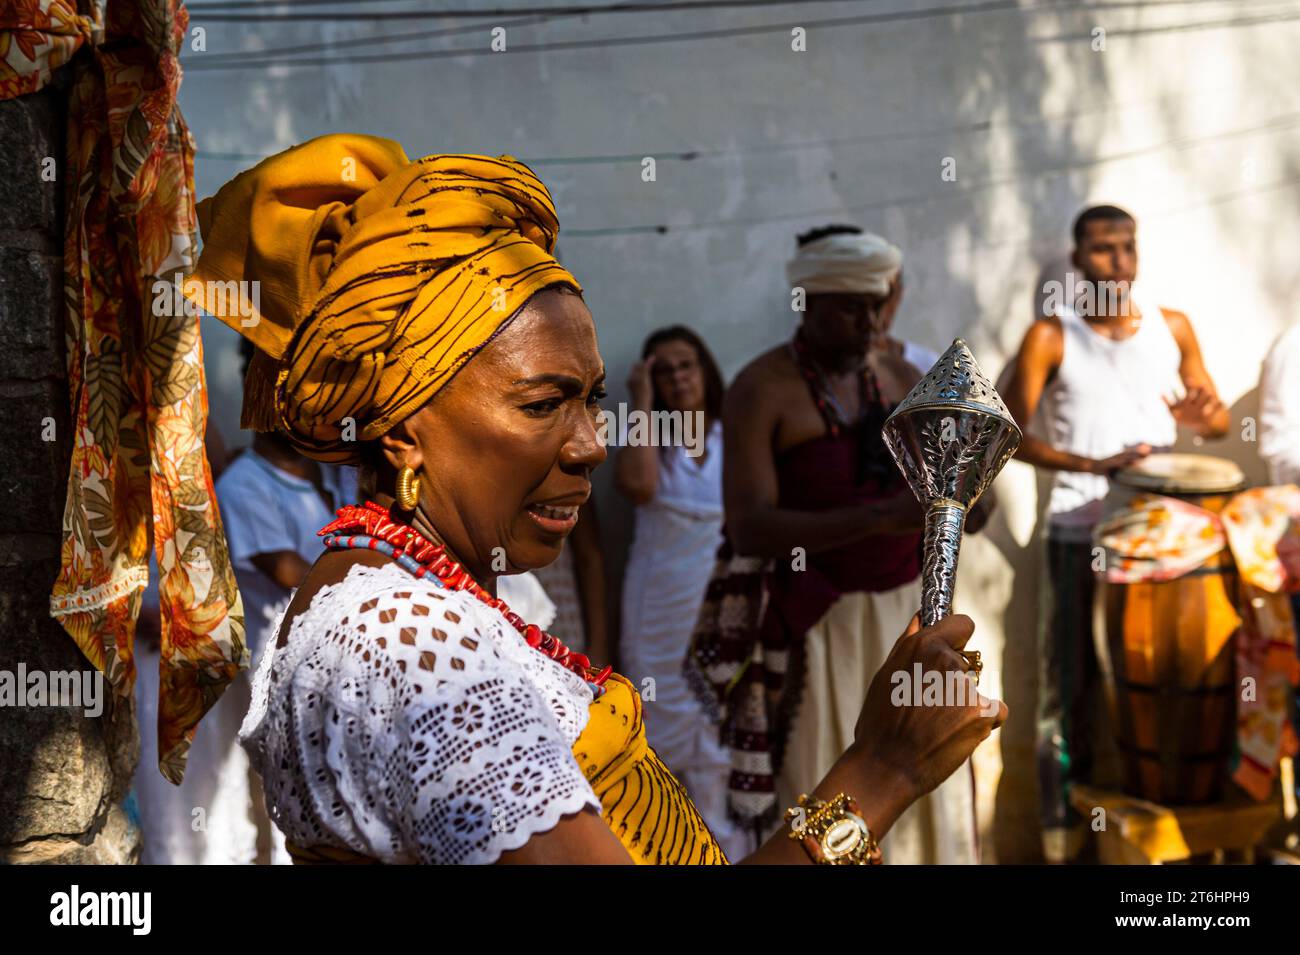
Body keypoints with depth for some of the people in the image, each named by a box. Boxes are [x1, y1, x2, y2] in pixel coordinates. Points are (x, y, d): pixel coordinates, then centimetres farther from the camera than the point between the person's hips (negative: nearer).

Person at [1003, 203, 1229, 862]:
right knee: (1073, 685, 4)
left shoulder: (1173, 328, 5)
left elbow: (1219, 418, 11)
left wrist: (1200, 416, -14)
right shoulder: (1050, 338, -6)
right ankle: (1064, 831, 16)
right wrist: (1092, 465, -22)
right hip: (1081, 535, -3)